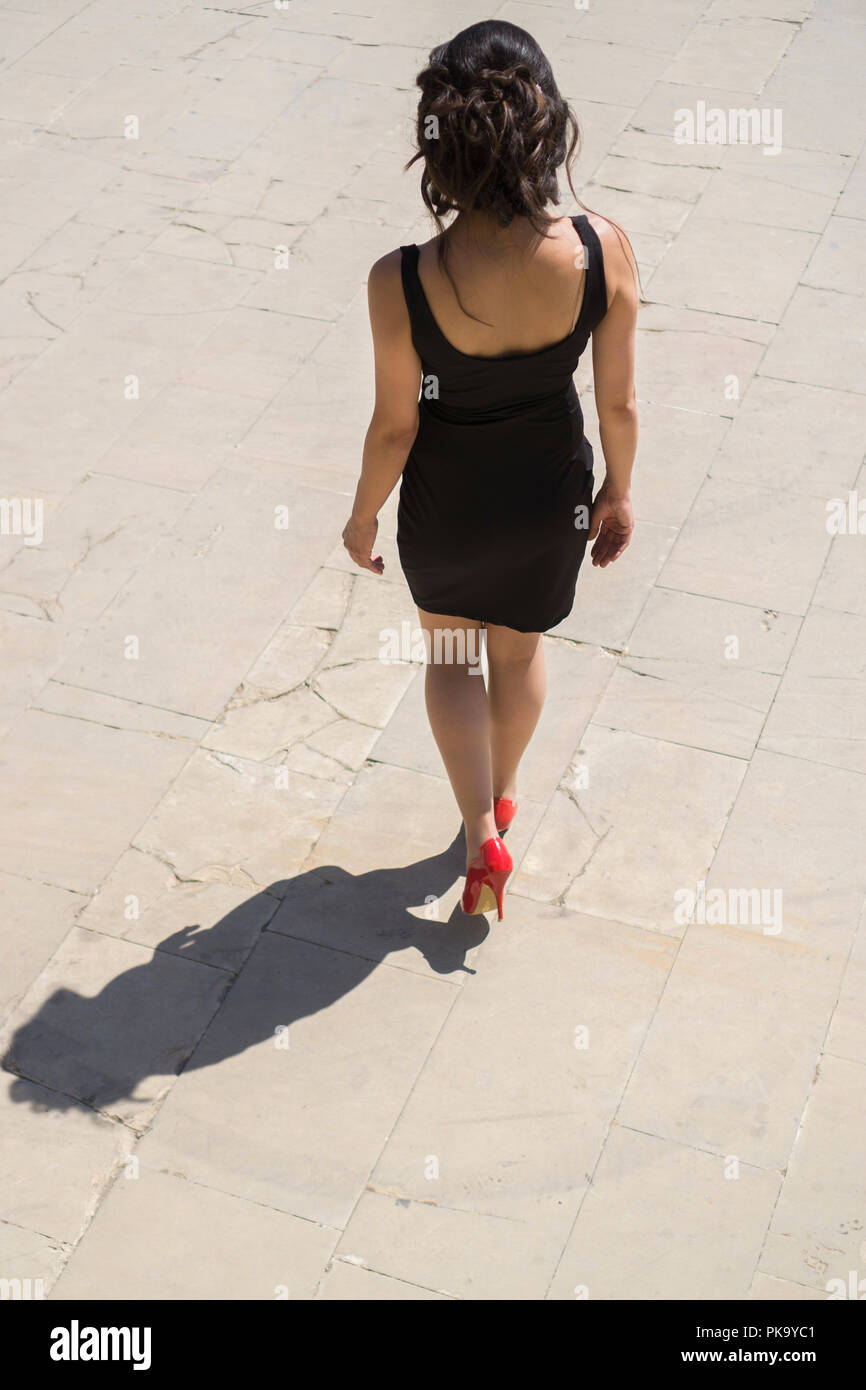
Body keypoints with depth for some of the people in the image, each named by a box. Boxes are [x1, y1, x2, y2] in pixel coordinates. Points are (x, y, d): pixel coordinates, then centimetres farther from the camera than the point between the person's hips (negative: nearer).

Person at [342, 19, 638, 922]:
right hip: (553, 492, 2)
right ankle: (501, 791, 54)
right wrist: (619, 490, 8)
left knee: (450, 652, 28)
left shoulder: (401, 282, -30)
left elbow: (394, 426, -16)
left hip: (448, 502, -2)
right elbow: (619, 402, -11)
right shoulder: (603, 251, -25)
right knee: (520, 647, 30)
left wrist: (362, 515, 3)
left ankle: (482, 830, 25)